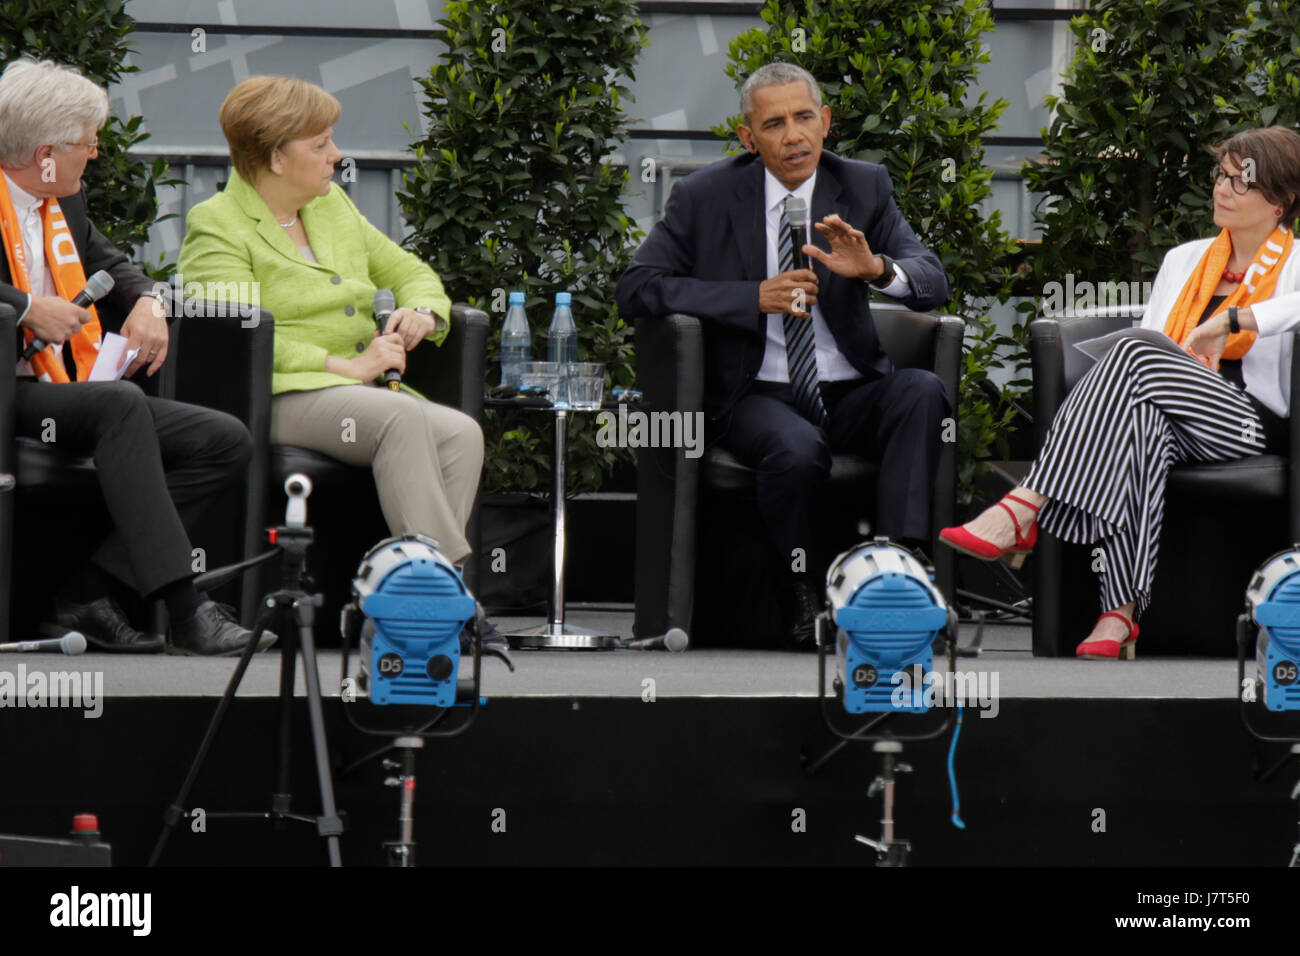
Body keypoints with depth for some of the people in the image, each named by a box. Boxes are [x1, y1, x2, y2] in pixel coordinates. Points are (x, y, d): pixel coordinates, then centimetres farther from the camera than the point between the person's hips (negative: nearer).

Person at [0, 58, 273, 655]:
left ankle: (89, 592, -13)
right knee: (121, 403, -36)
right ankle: (183, 611, -39)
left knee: (227, 442, -5)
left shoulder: (64, 204, 18)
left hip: (74, 391, 9)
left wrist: (145, 302, 8)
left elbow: (109, 266, 31)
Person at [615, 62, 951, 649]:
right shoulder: (704, 197, 2)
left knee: (923, 391, -29)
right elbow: (636, 289, -6)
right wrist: (755, 297, -16)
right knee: (797, 448, -36)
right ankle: (802, 590, -13)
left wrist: (876, 267, -26)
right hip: (757, 396, -3)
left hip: (851, 393, 3)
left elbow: (933, 283, -1)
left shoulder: (863, 188, 7)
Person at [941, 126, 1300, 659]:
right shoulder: (1184, 261, 27)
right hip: (1180, 424, 4)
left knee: (1134, 357, -31)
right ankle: (1121, 612, -50)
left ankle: (1022, 513, -39)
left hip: (1253, 422, -4)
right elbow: (1149, 337, 20)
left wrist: (1230, 320, -23)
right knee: (1142, 421, -38)